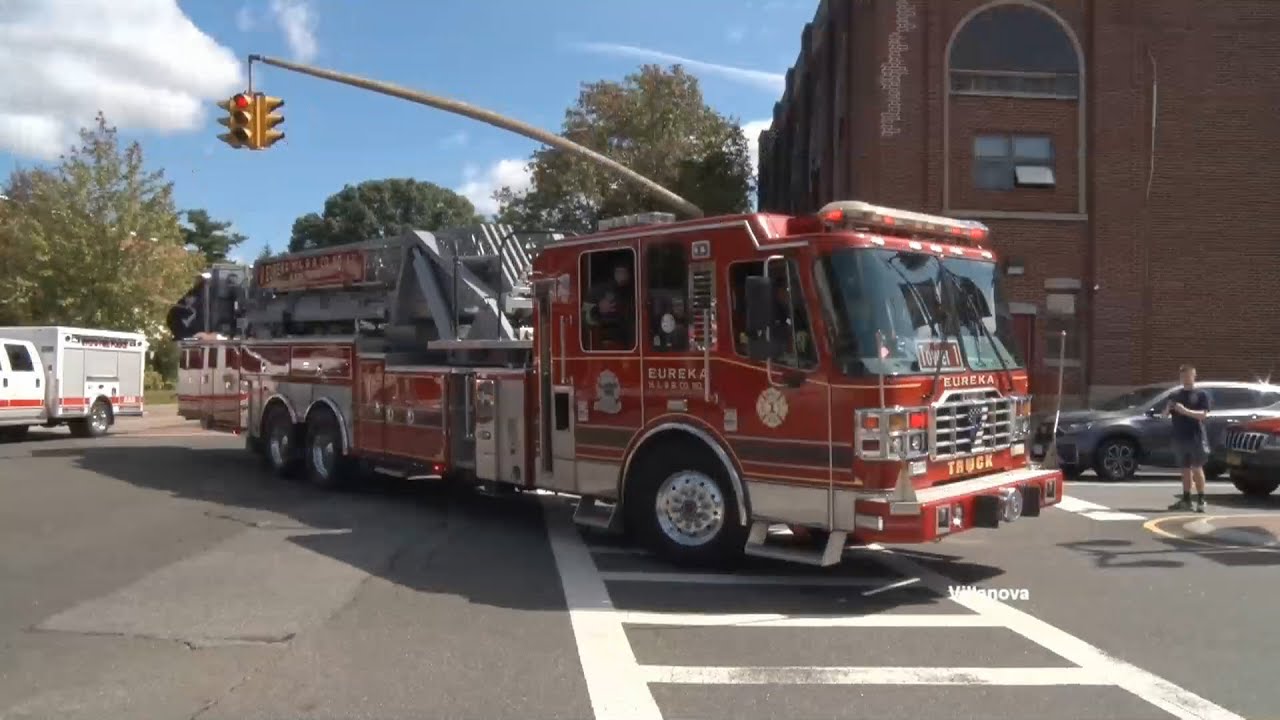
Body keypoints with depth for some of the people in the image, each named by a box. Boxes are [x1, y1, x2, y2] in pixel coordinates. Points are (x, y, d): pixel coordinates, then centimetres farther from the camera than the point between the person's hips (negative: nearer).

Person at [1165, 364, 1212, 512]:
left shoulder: (1201, 394, 1)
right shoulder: (1175, 394, 13)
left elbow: (1203, 414, -11)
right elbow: (1166, 415, 12)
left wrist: (1185, 411, -23)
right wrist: (1168, 408, -10)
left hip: (1195, 437, -4)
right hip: (1180, 437, 4)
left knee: (1197, 468, -4)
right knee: (1185, 469, 9)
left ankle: (1201, 500, -1)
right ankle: (1186, 500, 13)